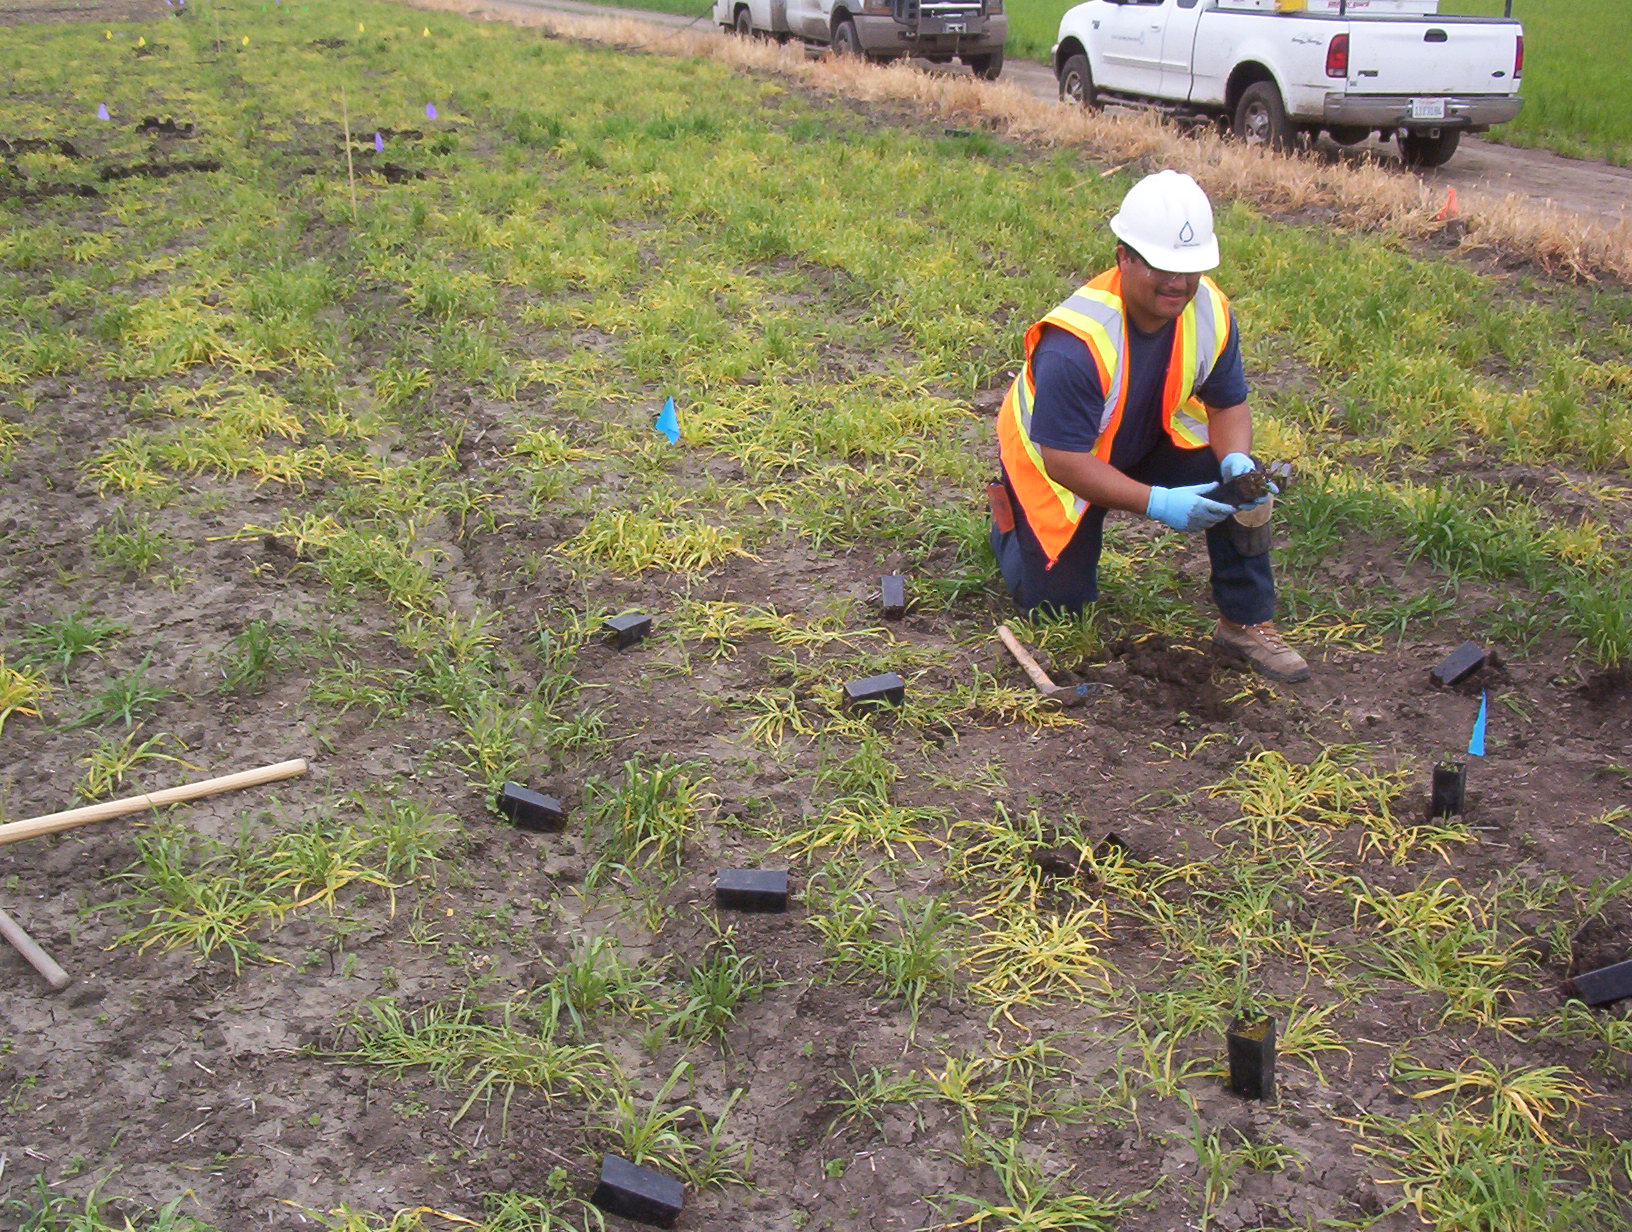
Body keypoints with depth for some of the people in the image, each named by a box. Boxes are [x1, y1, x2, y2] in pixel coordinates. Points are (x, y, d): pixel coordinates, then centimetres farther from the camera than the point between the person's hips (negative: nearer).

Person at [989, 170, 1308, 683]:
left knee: (1238, 482, -21)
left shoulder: (1210, 310, -20)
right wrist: (1157, 503, -43)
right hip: (1057, 463, -4)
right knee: (1058, 601, 1)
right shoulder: (1076, 343, -39)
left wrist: (1237, 462, -30)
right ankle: (1009, 512, 30)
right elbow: (1065, 462, -35)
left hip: (1149, 442, 5)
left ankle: (1246, 624, -5)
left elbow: (1227, 405, -7)